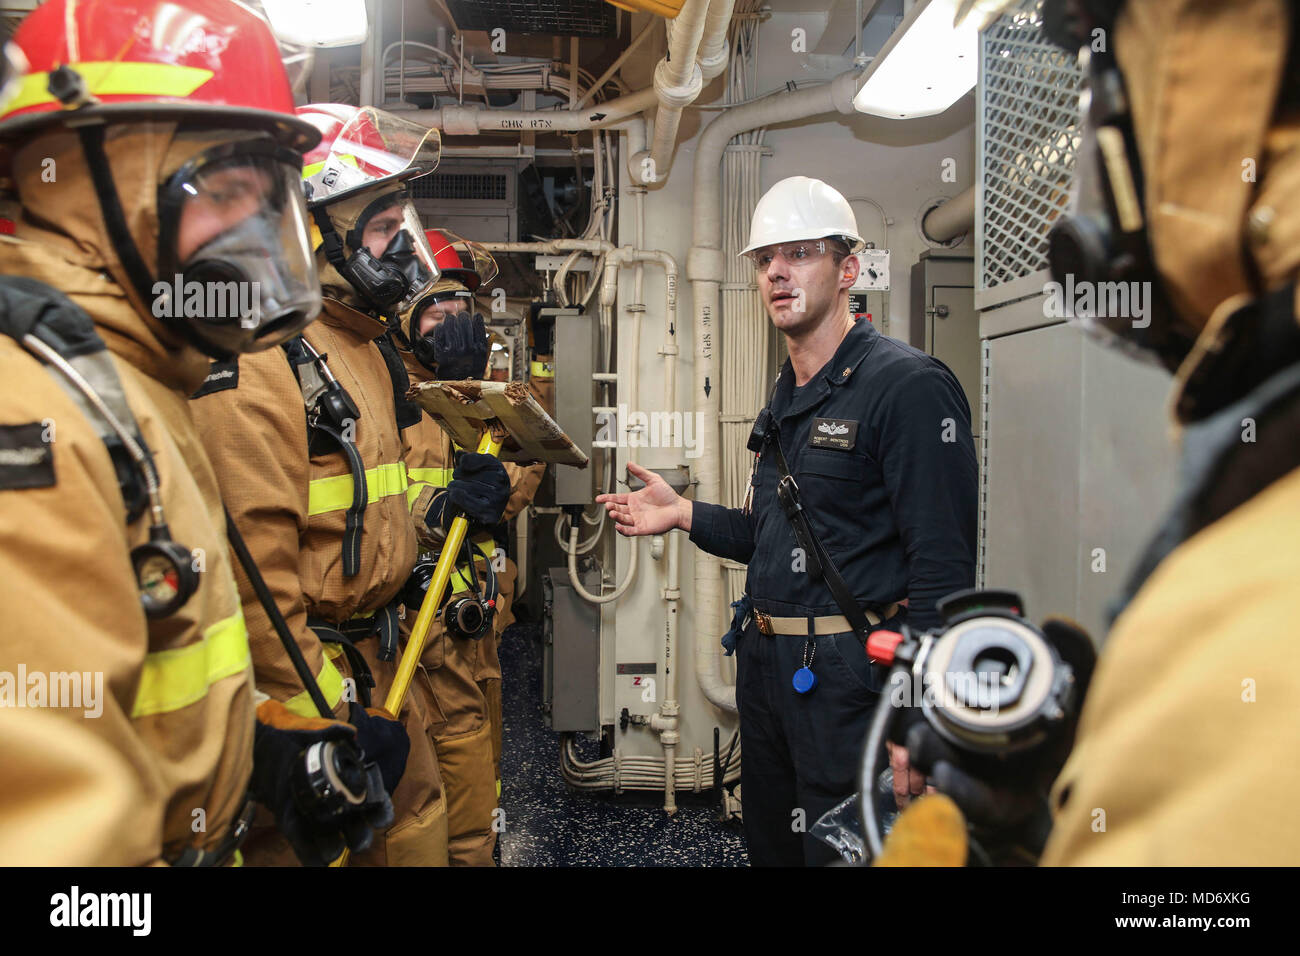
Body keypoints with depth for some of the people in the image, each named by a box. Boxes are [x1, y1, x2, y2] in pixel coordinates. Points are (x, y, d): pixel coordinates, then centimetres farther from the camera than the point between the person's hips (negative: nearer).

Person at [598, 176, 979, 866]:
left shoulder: (908, 386, -14)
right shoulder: (784, 401, 14)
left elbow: (943, 569, -20)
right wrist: (685, 515, 9)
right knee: (770, 847, 22)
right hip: (767, 670, 9)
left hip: (850, 680, -8)